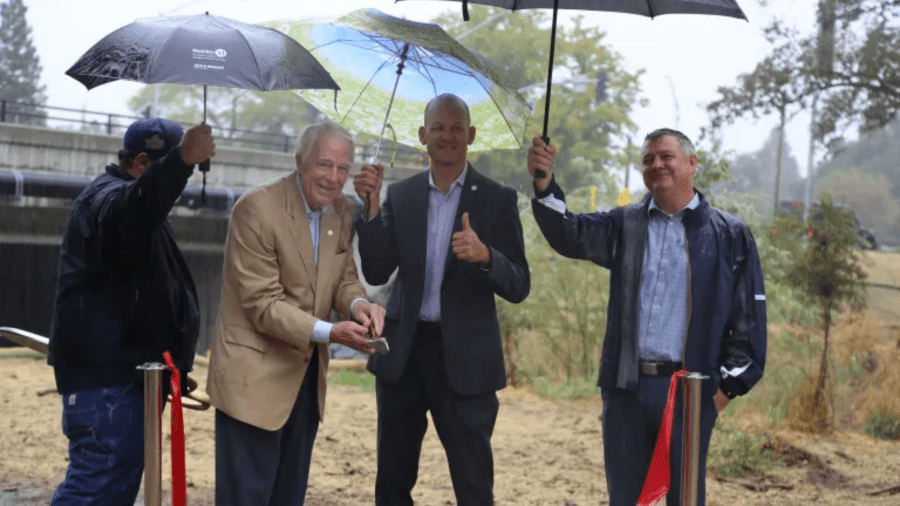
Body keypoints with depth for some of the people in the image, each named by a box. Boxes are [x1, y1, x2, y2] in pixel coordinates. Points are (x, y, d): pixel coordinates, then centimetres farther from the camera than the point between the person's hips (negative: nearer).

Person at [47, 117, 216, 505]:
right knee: (102, 475, -16)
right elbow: (130, 213, -40)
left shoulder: (139, 198, 22)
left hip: (126, 368, 11)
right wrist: (180, 162, -56)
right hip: (104, 371, -11)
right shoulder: (109, 195, -12)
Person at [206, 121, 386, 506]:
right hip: (254, 376, -7)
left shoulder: (342, 211, 3)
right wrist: (330, 333, -30)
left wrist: (357, 304, -16)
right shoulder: (256, 209, -18)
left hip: (307, 375, 7)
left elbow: (344, 278, 8)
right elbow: (262, 303, -20)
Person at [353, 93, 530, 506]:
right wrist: (372, 207, -13)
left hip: (465, 358, -3)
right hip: (403, 352, 3)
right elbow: (376, 273, 0)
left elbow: (518, 287, -8)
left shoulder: (497, 199, -3)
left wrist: (485, 255, -28)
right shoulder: (401, 194, 6)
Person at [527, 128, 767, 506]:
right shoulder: (623, 225, 8)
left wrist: (730, 384, -3)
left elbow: (749, 317, 1)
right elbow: (570, 235, -8)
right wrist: (545, 184, -25)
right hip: (626, 386, 2)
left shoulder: (730, 235, 1)